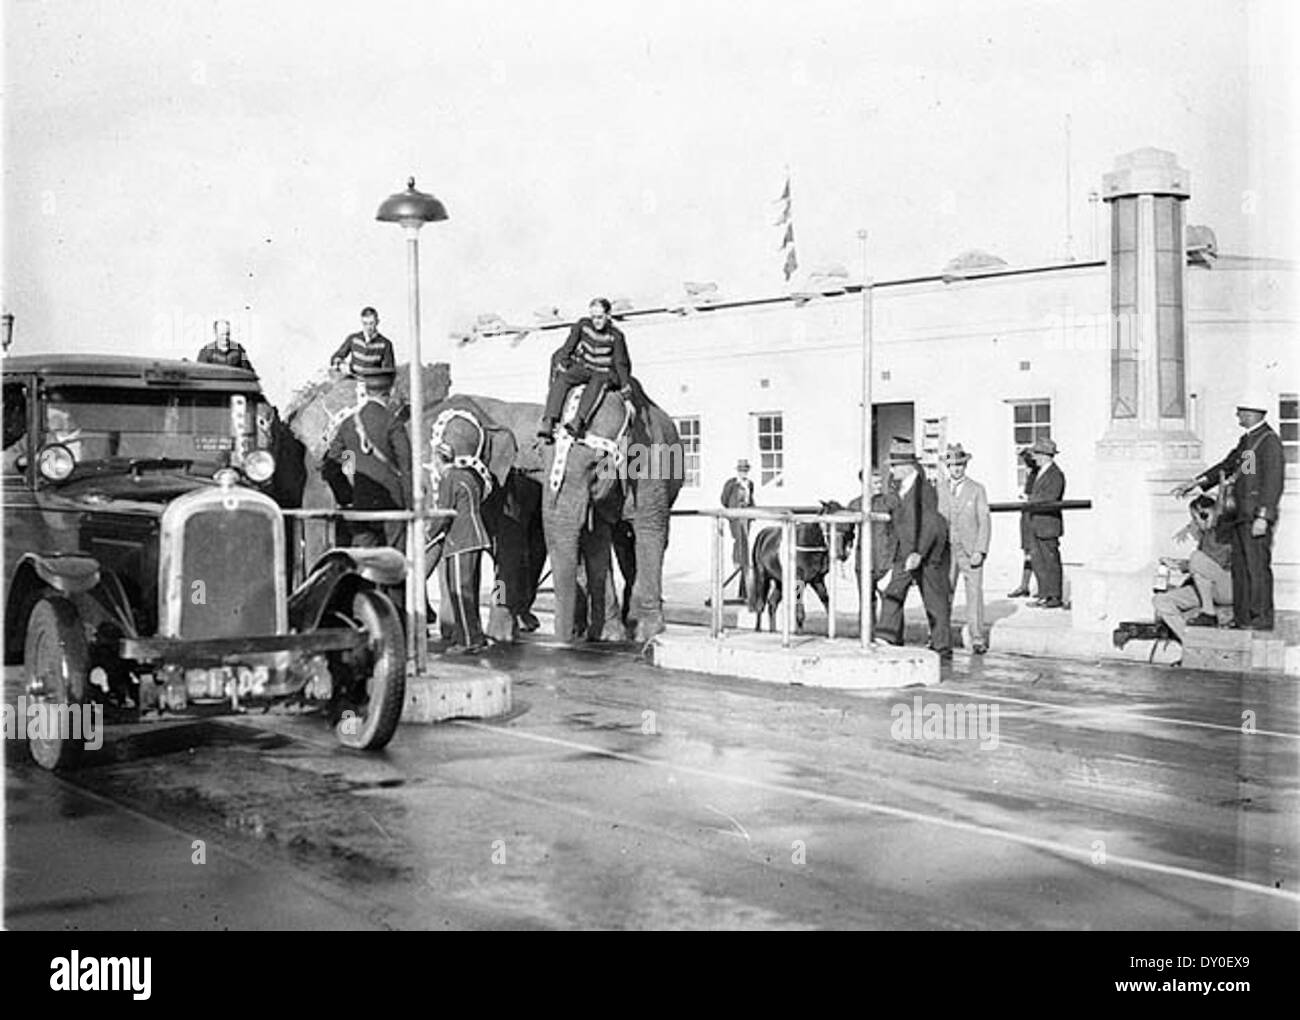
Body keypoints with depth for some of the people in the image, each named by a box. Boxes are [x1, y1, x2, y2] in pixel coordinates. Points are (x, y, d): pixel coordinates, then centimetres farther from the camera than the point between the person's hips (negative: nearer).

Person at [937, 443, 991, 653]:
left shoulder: (977, 490, 3)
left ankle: (978, 639, 0)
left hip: (970, 551, -2)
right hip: (946, 549, 2)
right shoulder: (940, 491, 10)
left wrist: (980, 551, -11)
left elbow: (984, 522, -1)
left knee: (974, 594, -6)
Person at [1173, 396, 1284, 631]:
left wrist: (1263, 517, -21)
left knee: (1257, 566, -8)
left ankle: (1261, 619, -5)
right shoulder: (1246, 441, 19)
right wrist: (1194, 483, 24)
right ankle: (1242, 618, 13)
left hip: (1256, 516, -9)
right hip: (1241, 515, 9)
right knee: (1240, 567, 9)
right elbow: (1226, 466, 27)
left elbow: (1273, 483, -15)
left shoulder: (1269, 441, -9)